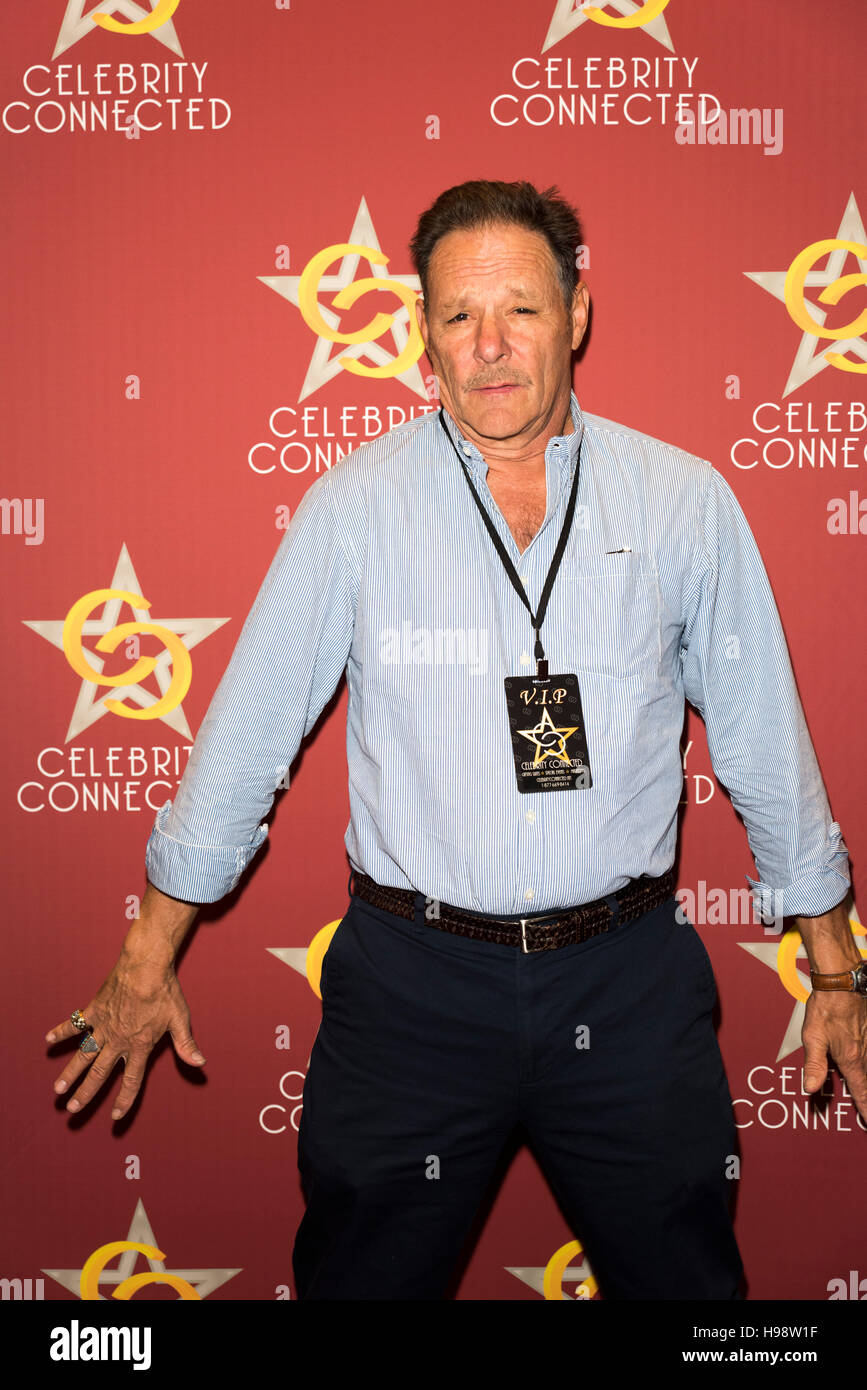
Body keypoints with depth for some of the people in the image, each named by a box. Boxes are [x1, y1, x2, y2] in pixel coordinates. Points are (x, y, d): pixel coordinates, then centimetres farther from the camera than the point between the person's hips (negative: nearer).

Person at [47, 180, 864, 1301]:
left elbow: (764, 737, 6)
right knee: (362, 1274, 14)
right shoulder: (354, 505, -4)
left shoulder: (686, 502, -1)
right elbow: (249, 726, 0)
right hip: (411, 980, 0)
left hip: (628, 982, 1)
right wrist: (151, 957, 5)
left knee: (682, 1273, 15)